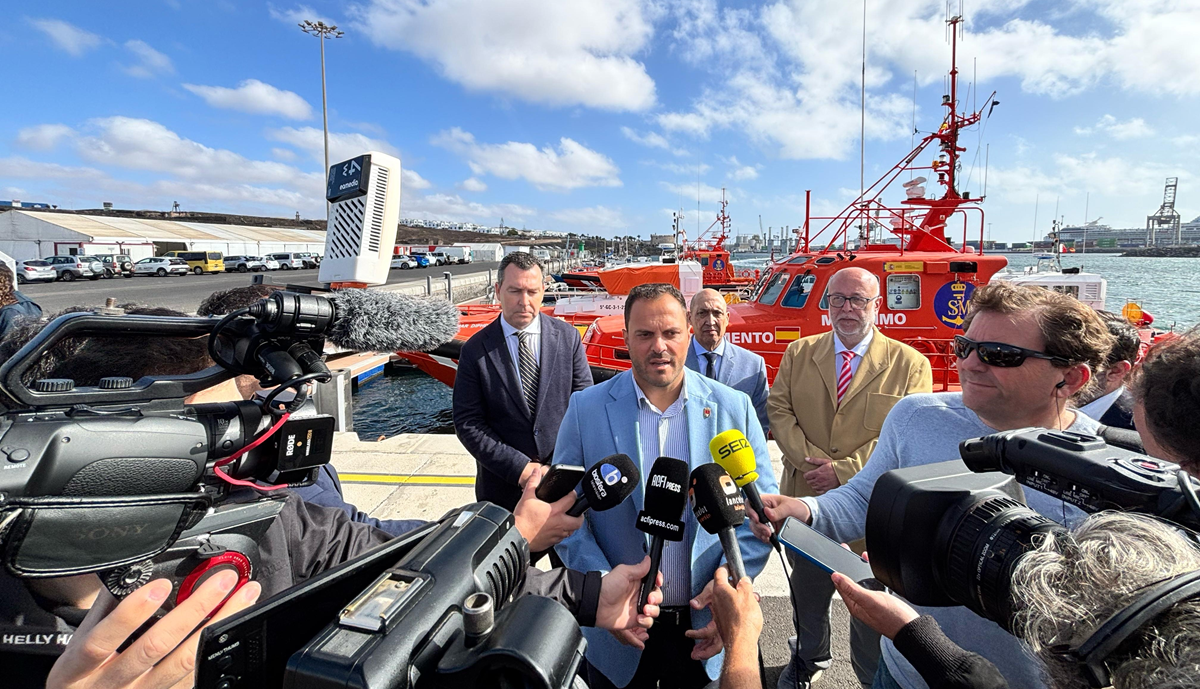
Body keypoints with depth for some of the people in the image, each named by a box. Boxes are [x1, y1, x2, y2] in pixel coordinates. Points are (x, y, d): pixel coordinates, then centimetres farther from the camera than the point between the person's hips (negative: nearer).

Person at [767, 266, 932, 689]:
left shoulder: (910, 364, -6)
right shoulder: (798, 354, 2)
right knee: (807, 592, 23)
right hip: (806, 499, 3)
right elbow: (778, 411, -3)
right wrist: (812, 461, -16)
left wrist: (844, 471, -19)